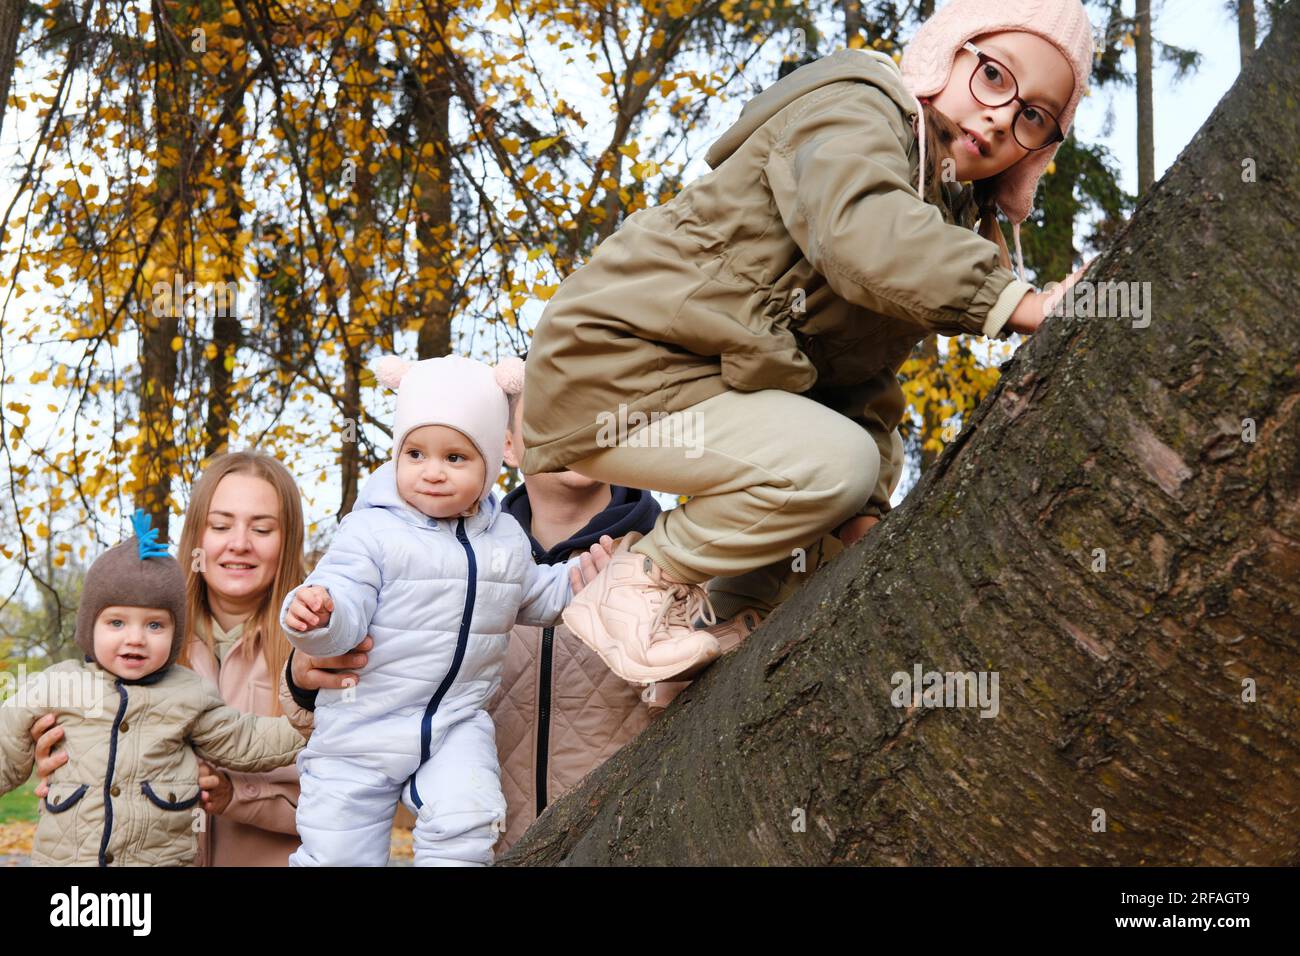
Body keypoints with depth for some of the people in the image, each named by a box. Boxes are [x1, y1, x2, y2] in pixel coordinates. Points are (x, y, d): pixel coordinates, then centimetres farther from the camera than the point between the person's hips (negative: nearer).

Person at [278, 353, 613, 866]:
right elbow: (345, 610, -19)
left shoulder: (505, 537, 6)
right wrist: (318, 615, -41)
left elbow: (531, 597, 25)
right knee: (337, 848, 3)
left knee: (465, 824, -20)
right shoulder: (372, 530, -12)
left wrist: (575, 579, 8)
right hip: (363, 723, -2)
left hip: (458, 720, 3)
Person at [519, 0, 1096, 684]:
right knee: (834, 461, -24)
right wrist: (1022, 304, -42)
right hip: (614, 369, -10)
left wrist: (863, 513, -8)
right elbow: (858, 234, -37)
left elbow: (864, 386, 7)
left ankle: (730, 624, 11)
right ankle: (639, 580, -7)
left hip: (705, 381, 10)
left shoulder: (946, 223, 13)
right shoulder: (853, 109, -13)